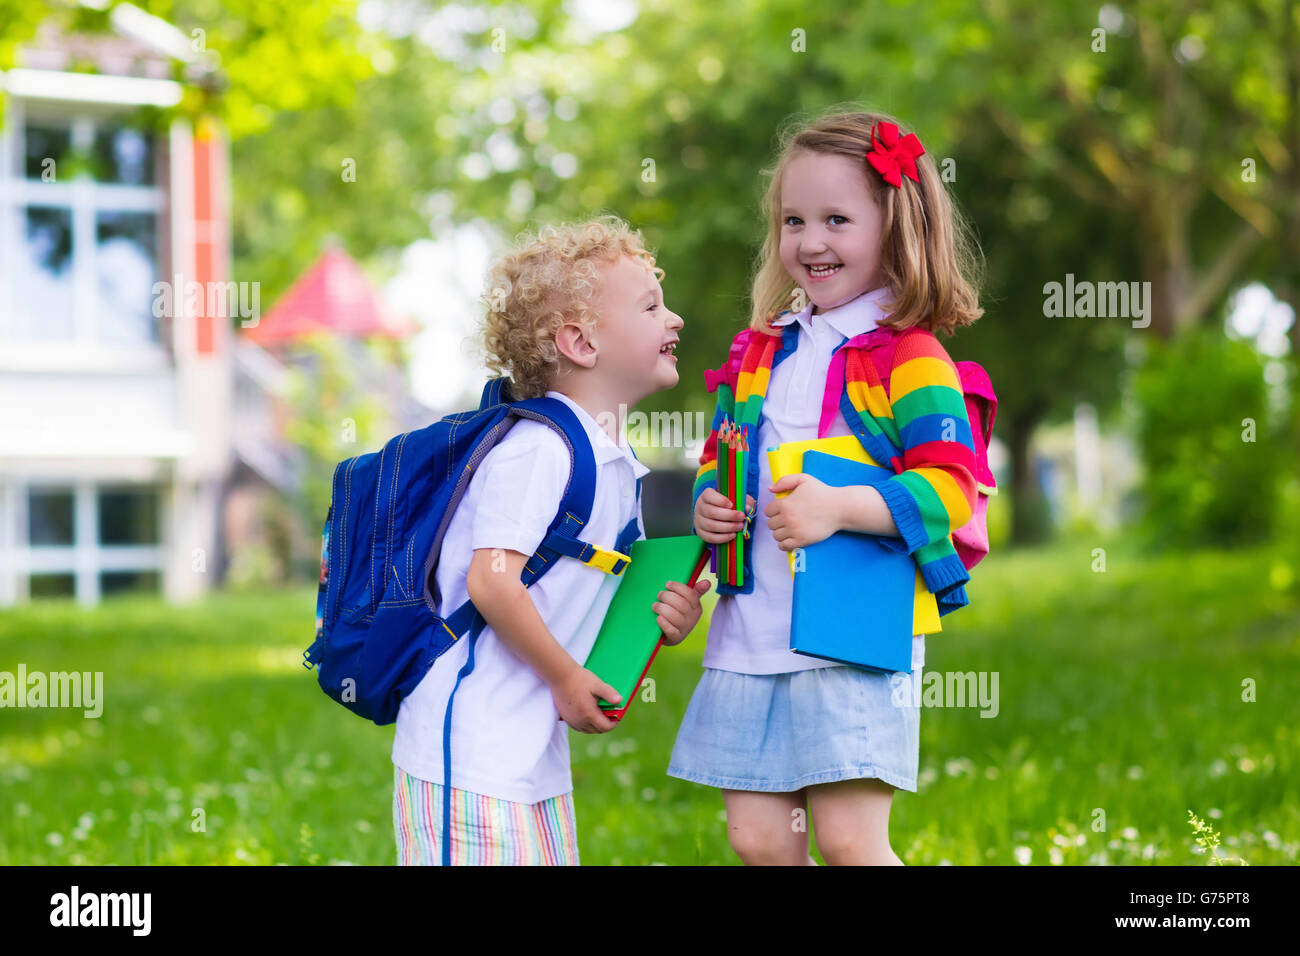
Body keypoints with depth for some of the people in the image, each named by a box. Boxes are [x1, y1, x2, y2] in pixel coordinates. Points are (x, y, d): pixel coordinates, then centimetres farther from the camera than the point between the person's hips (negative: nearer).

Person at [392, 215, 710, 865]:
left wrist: (663, 620, 0)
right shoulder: (539, 447, -16)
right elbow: (493, 582, -24)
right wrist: (567, 680, -14)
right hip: (470, 743, -9)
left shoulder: (620, 468, 13)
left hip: (540, 752, 9)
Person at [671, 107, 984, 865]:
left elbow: (949, 486, -15)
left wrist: (839, 507, -27)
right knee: (759, 840, 7)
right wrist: (709, 504, 4)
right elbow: (718, 458, 27)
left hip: (853, 638, -6)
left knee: (850, 841, -9)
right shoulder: (760, 351, 15)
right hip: (750, 633, 6)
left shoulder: (909, 357, -6)